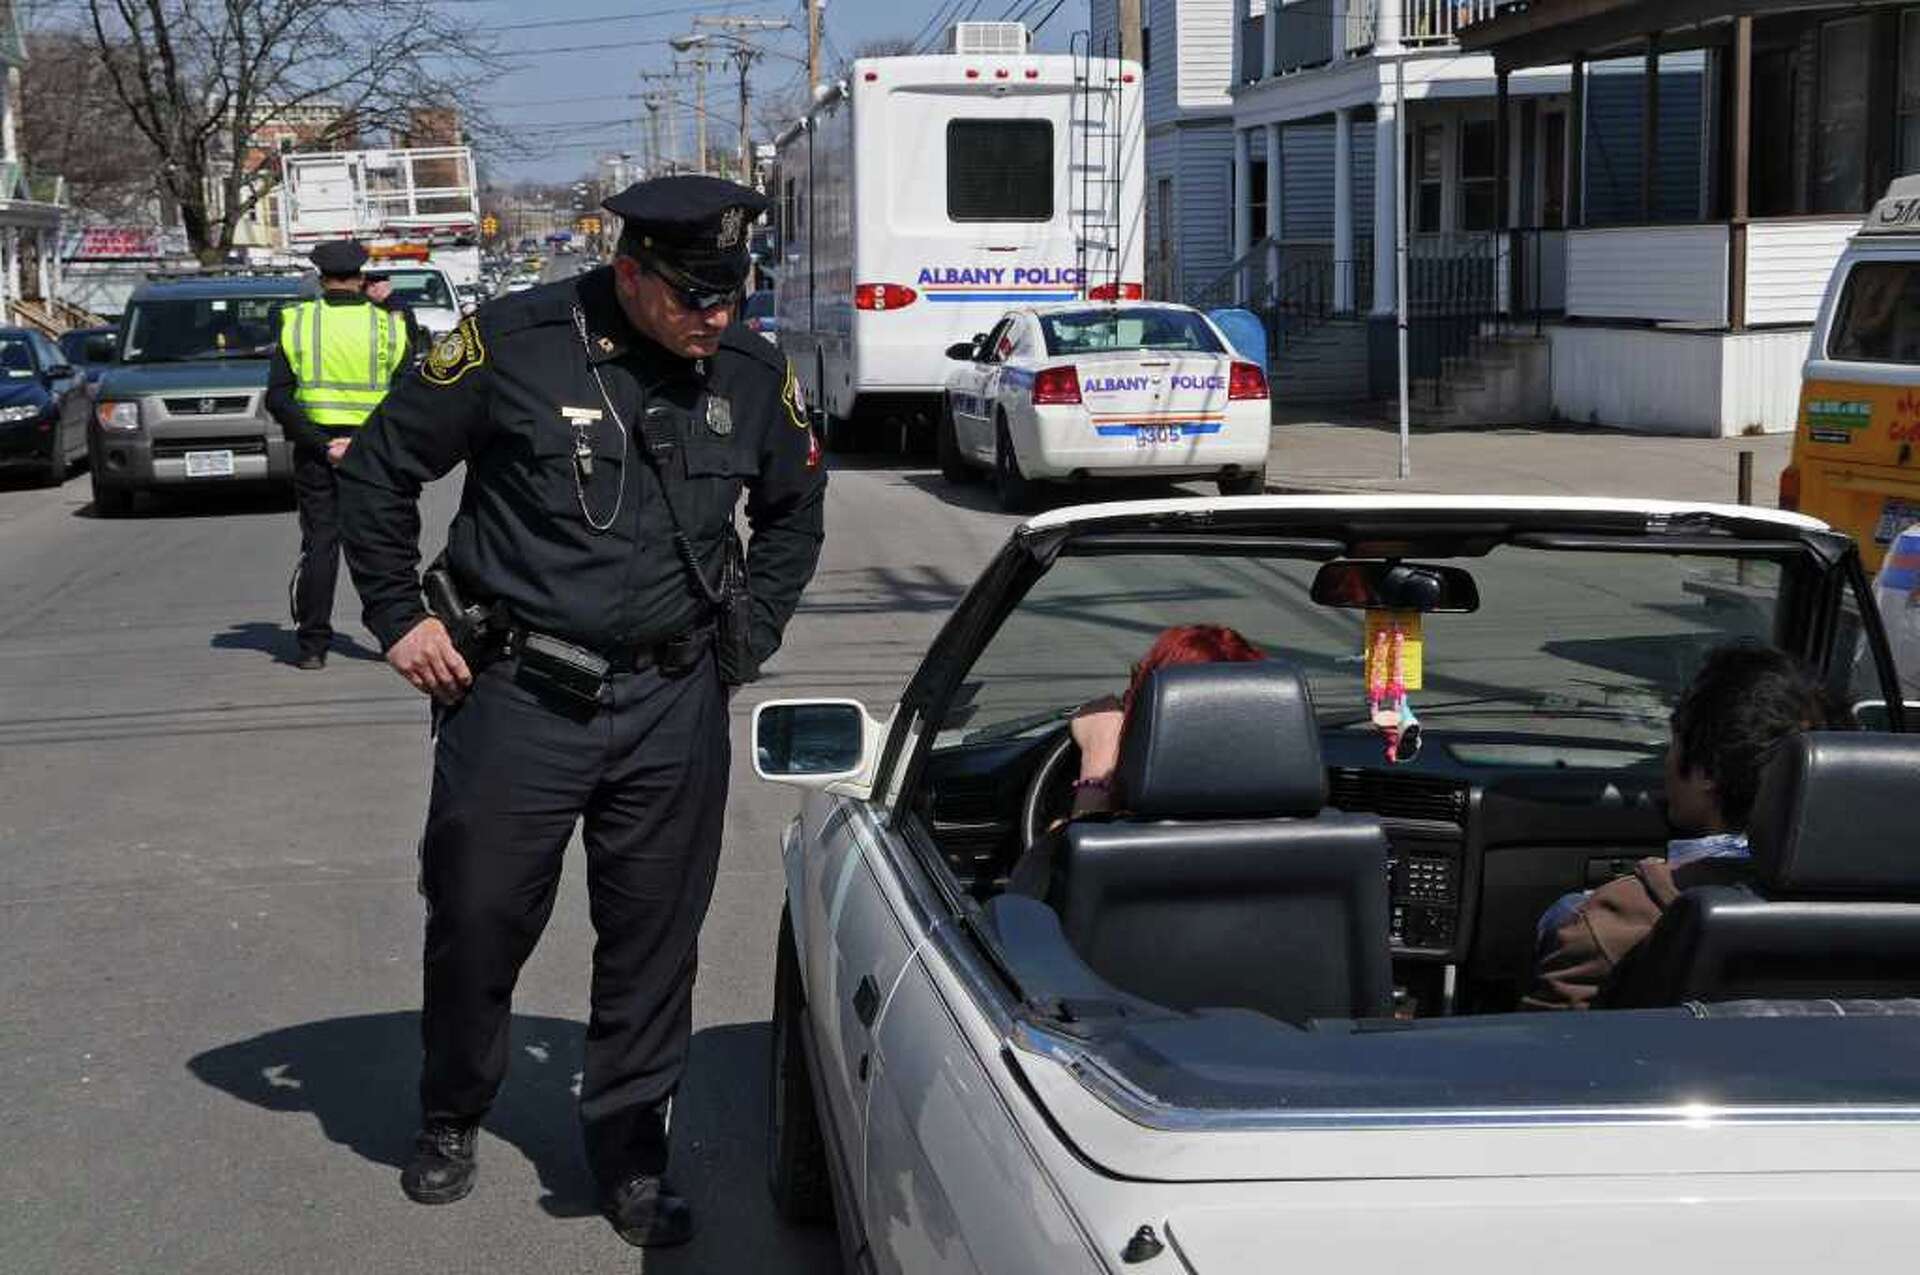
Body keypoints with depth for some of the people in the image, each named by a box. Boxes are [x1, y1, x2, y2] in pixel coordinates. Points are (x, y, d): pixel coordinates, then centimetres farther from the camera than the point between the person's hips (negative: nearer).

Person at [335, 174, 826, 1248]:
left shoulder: (754, 374, 2)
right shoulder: (515, 345, -10)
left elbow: (795, 511, 22)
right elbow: (380, 468, 2)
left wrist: (752, 633, 13)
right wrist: (398, 616, 0)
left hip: (671, 708, 3)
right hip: (517, 695, -2)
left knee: (655, 938, 7)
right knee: (478, 920, 8)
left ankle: (630, 1152, 23)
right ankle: (452, 1118, 33)